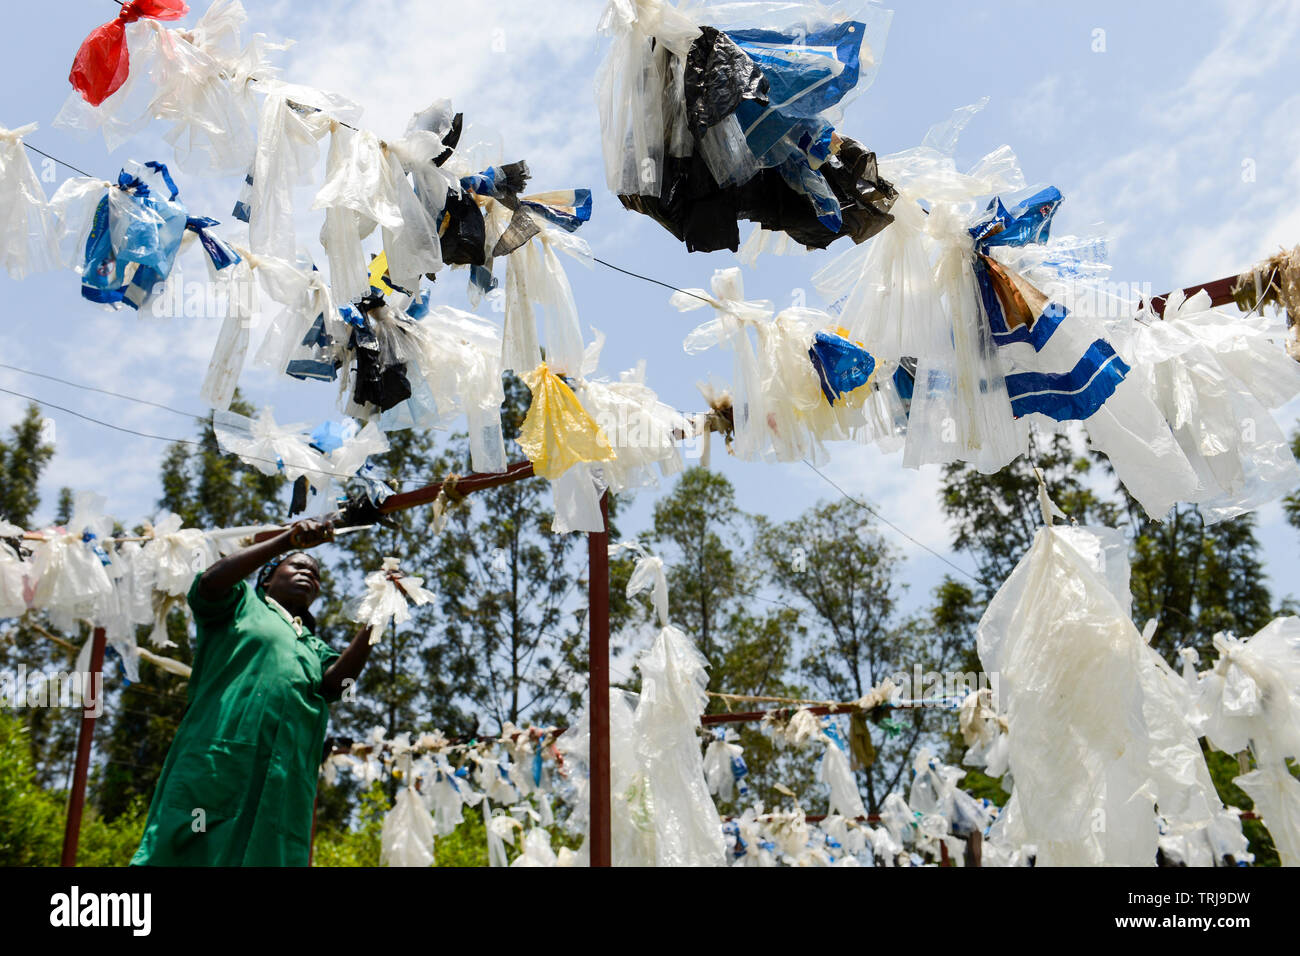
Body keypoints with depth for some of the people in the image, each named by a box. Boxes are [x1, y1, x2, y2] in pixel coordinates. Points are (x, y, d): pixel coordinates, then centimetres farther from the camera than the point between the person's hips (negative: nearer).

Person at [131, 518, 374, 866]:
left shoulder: (315, 646, 28)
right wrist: (288, 539, -10)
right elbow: (210, 582, -5)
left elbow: (335, 682, 6)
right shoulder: (243, 601, 18)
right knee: (182, 853, -10)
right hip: (213, 767, -4)